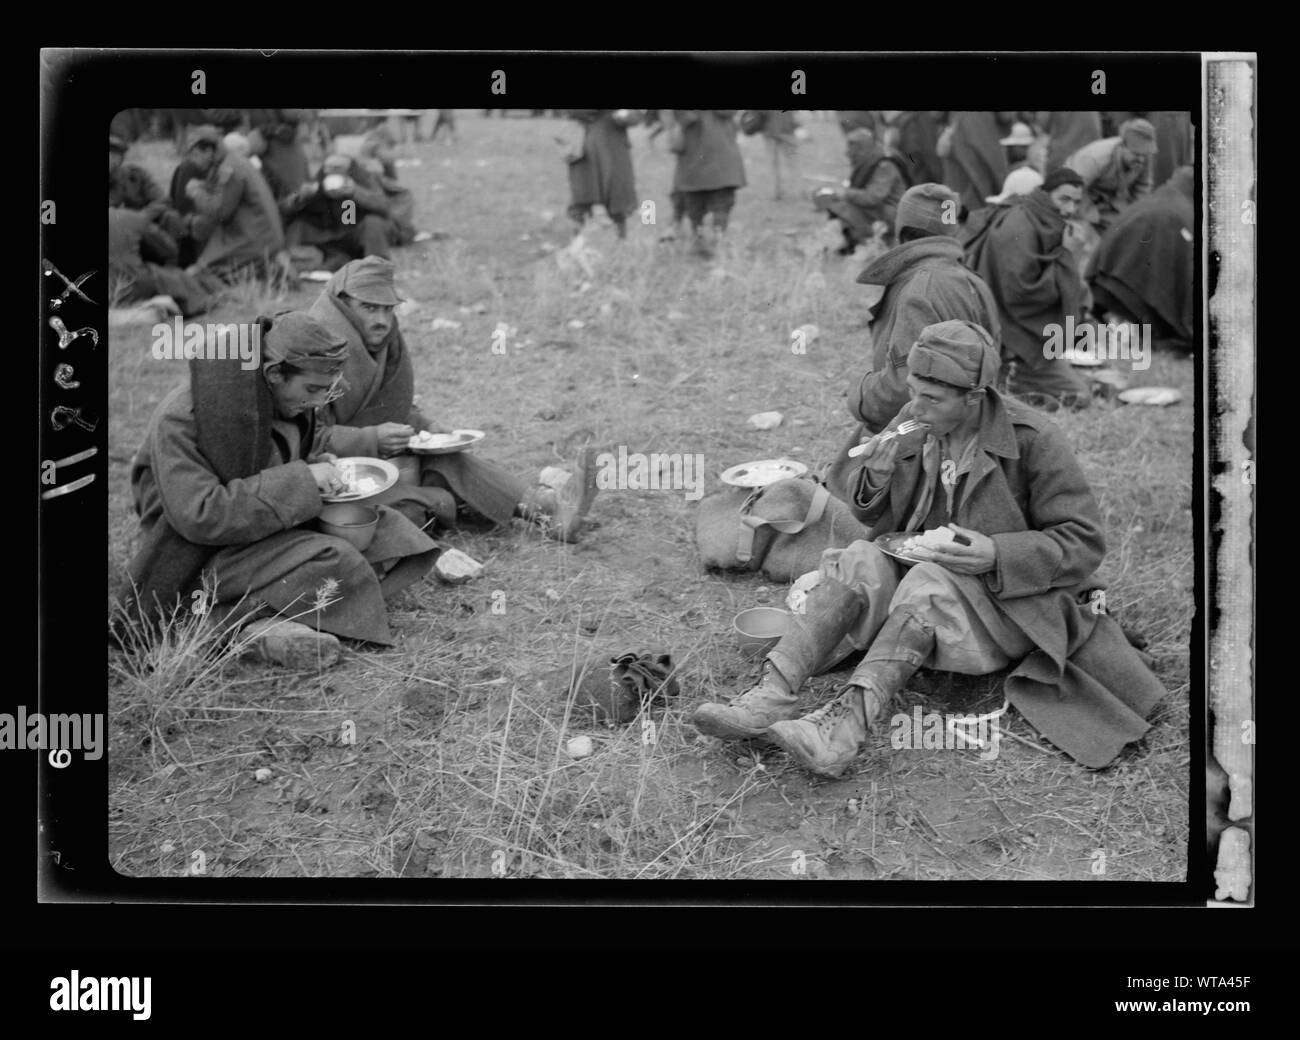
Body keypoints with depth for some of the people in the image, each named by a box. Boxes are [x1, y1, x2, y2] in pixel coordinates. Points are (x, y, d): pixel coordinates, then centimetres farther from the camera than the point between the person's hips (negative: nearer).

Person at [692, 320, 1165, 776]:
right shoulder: (912, 426, 0)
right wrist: (876, 476, -12)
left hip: (1015, 600, -5)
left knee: (931, 582, -34)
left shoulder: (1033, 439, -14)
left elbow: (1083, 543, -12)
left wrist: (998, 555, -27)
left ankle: (847, 723, -49)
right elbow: (875, 518, 12)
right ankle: (770, 698, -36)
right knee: (859, 560, -23)